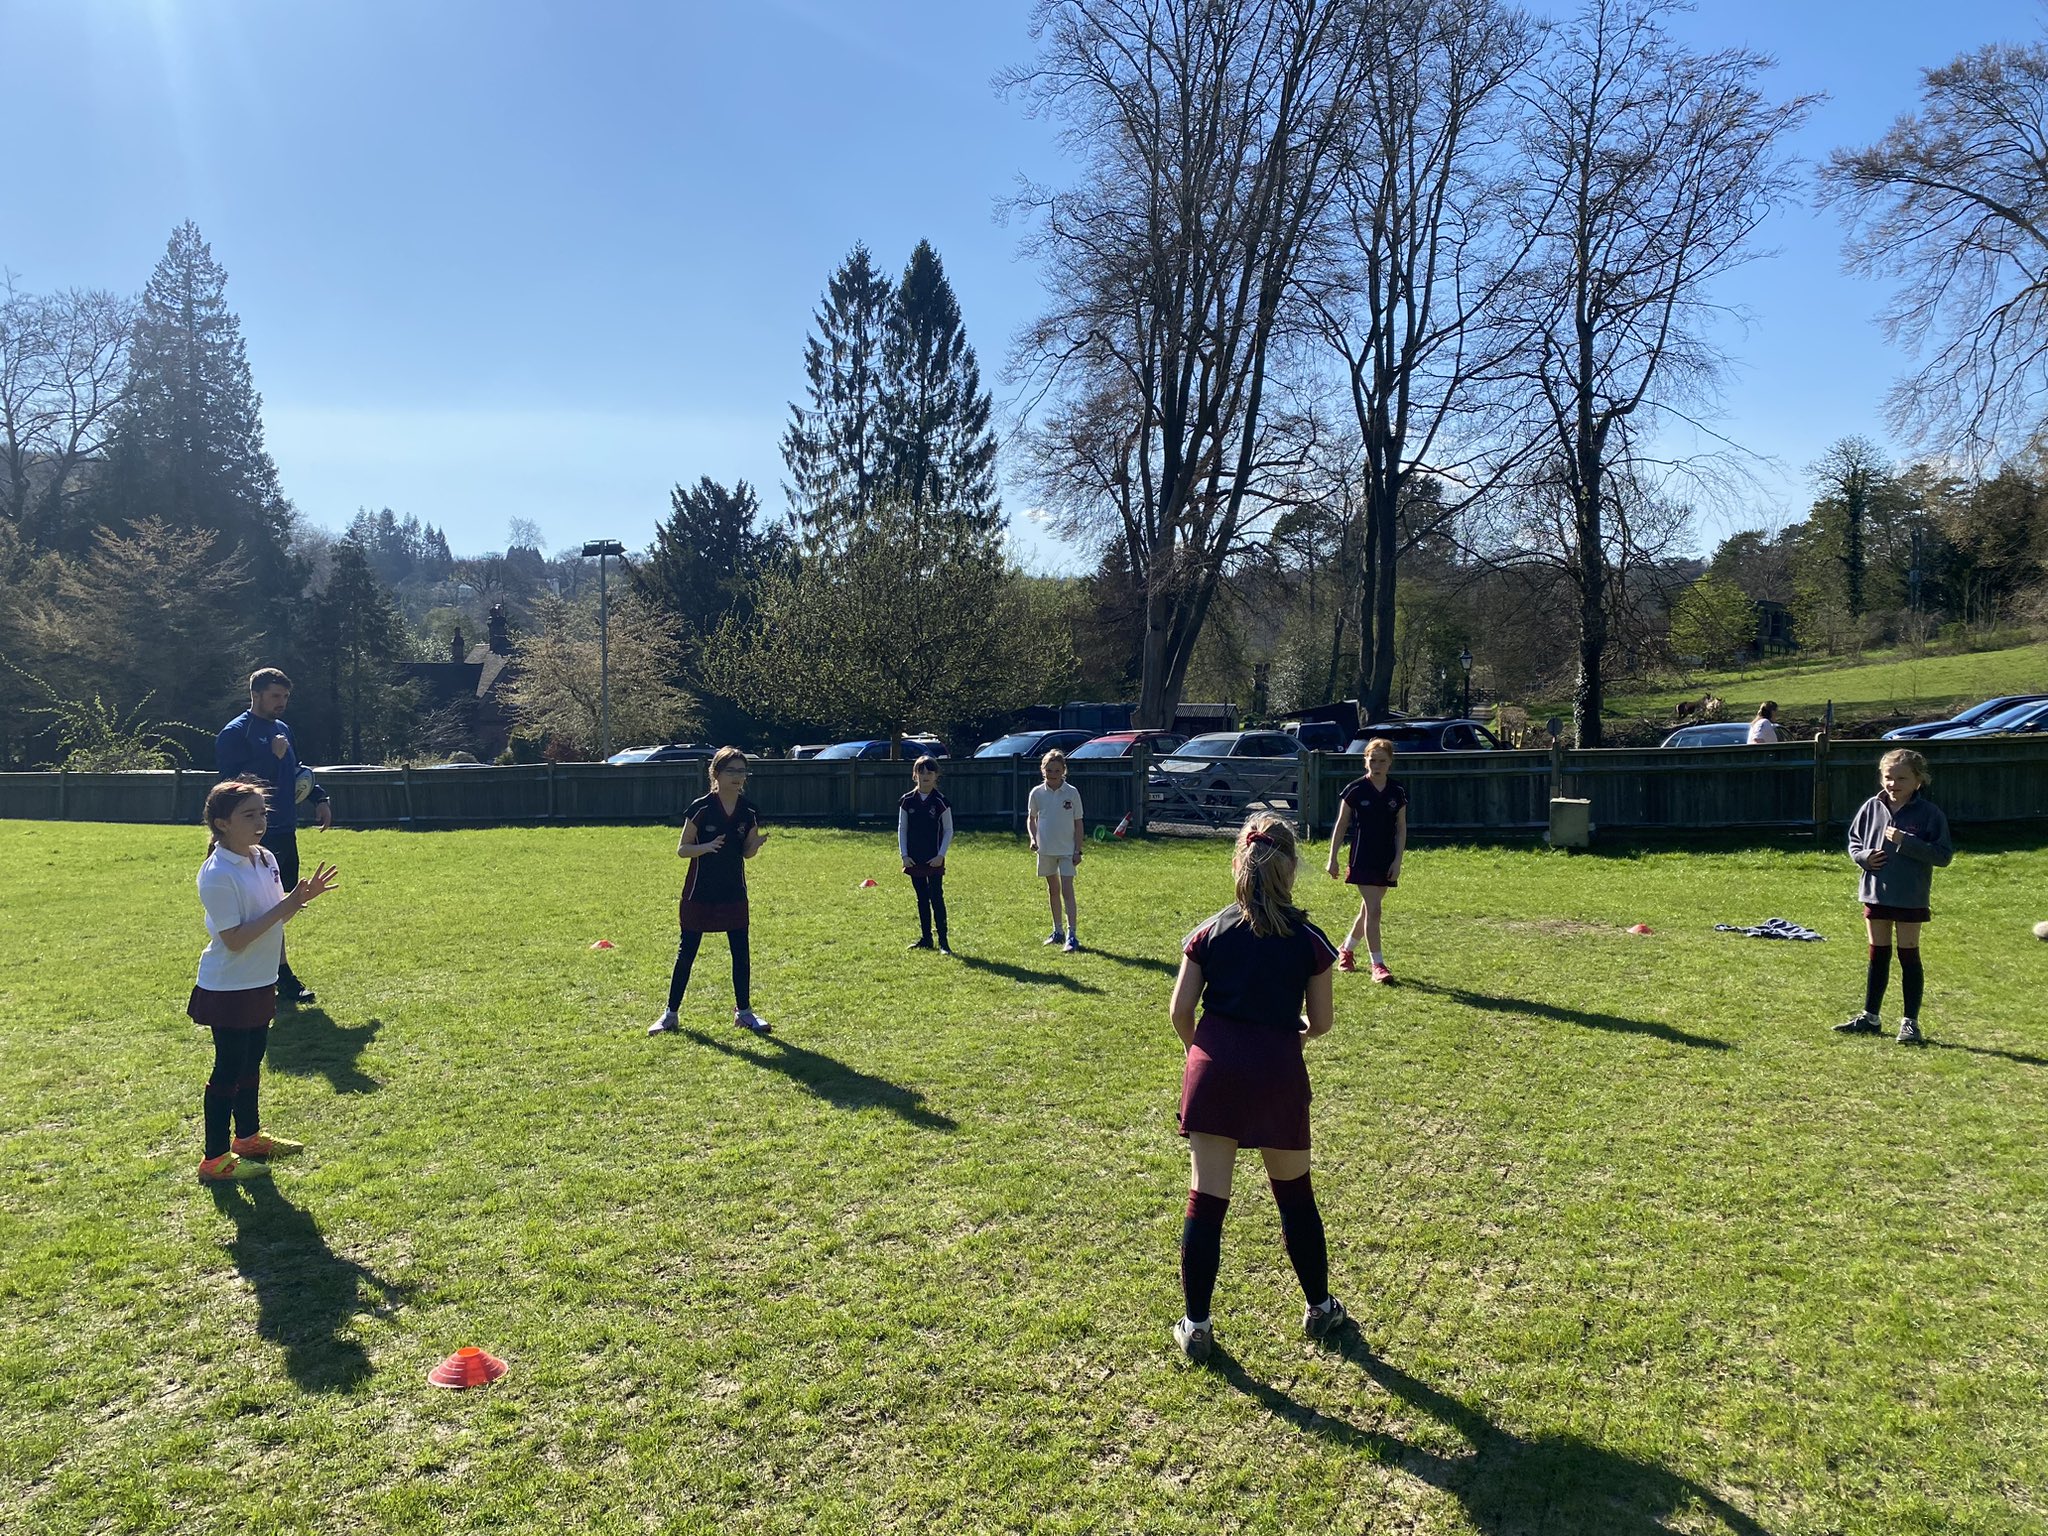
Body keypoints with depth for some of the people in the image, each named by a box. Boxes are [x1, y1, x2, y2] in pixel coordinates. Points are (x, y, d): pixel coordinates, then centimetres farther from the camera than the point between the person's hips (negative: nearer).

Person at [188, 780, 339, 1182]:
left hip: (260, 983, 8)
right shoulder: (217, 874, -22)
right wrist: (283, 908, -27)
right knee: (228, 1070, 2)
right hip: (228, 988, -8)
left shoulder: (267, 859, 3)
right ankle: (214, 1159, 14)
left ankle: (249, 1136, 38)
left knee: (250, 1065, 21)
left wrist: (302, 896, 0)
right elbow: (234, 939, -25)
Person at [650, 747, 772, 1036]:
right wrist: (707, 846, -26)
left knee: (741, 952, 5)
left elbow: (746, 853, 8)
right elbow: (682, 849, -8)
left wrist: (756, 844, -15)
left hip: (734, 893, 3)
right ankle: (671, 1014, 17)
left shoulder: (749, 811, -1)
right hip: (699, 893, -3)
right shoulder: (700, 808, -12)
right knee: (686, 952, 5)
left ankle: (744, 1011, 19)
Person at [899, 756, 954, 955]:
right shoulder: (907, 801, 2)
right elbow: (901, 829, 7)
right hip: (913, 860, 3)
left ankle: (943, 941, -3)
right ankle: (925, 938, 19)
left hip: (934, 860, -3)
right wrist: (904, 854, -1)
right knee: (922, 899, 11)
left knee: (937, 898, -6)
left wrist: (941, 855, -10)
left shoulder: (940, 801, -5)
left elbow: (948, 830, -2)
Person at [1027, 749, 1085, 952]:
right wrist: (1033, 838, -6)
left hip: (1067, 850, -3)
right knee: (1052, 891, 14)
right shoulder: (1036, 793, -2)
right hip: (1045, 849, 3)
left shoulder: (1072, 793, -7)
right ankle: (1058, 931, 26)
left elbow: (1078, 823, -3)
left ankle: (1072, 935, -11)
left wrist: (1078, 850, -7)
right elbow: (1031, 818, 11)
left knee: (1067, 891, -11)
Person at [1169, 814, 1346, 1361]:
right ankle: (1320, 1309, 34)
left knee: (1205, 1199, 5)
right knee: (1295, 1196, 17)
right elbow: (1321, 1023, 4)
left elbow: (1181, 1011, 1)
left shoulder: (1209, 933, 2)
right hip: (1278, 1075, 0)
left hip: (1213, 1070, 1)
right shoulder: (1309, 940, 0)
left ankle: (1195, 1326, 13)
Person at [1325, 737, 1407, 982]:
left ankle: (1346, 949, 34)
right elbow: (1341, 825, 0)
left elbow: (1401, 828, 6)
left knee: (1368, 909, 13)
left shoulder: (1398, 792, 2)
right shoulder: (1355, 790, -7)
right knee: (1373, 910, -10)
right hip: (1362, 859, -4)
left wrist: (1397, 860, -2)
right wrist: (1333, 858, -2)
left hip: (1387, 861, 4)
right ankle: (1378, 965, -6)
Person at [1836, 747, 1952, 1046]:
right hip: (1876, 894, 4)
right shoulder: (1872, 807, 2)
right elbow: (1854, 840, 13)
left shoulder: (1929, 813, -9)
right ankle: (1869, 1017, 23)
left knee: (1908, 956, 4)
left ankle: (1910, 1022, 14)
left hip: (1911, 898, -4)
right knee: (1878, 956, 14)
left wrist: (1906, 842, -22)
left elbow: (1943, 854, -12)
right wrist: (1863, 857, -7)